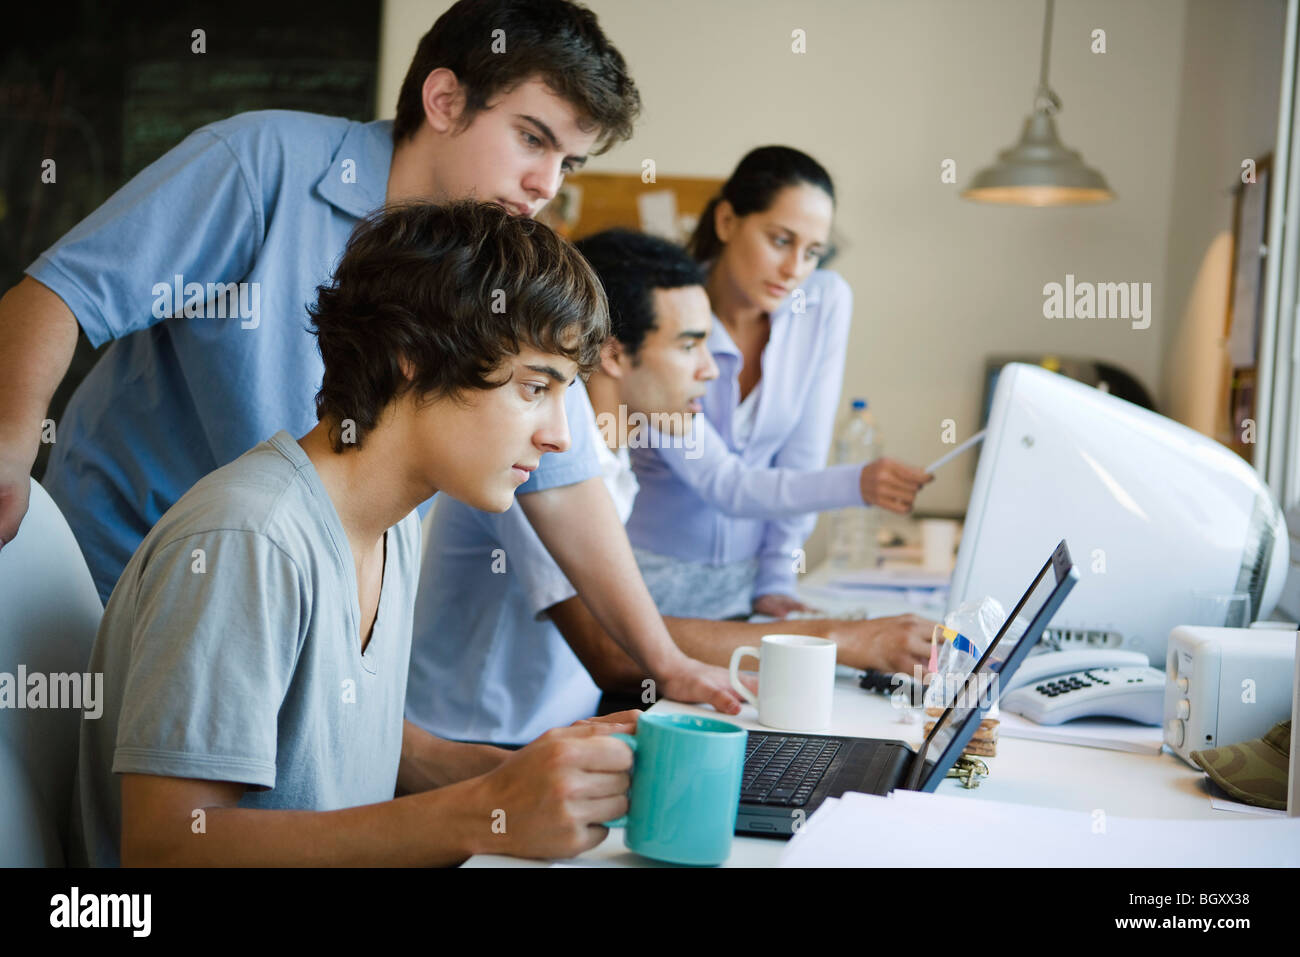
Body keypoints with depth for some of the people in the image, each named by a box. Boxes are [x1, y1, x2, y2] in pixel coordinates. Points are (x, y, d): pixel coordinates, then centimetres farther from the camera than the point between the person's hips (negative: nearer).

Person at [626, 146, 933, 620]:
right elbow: (720, 485, -20)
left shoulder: (826, 302, -5)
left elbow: (802, 455, 0)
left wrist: (775, 582, -2)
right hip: (649, 573, -3)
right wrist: (856, 484, -31)